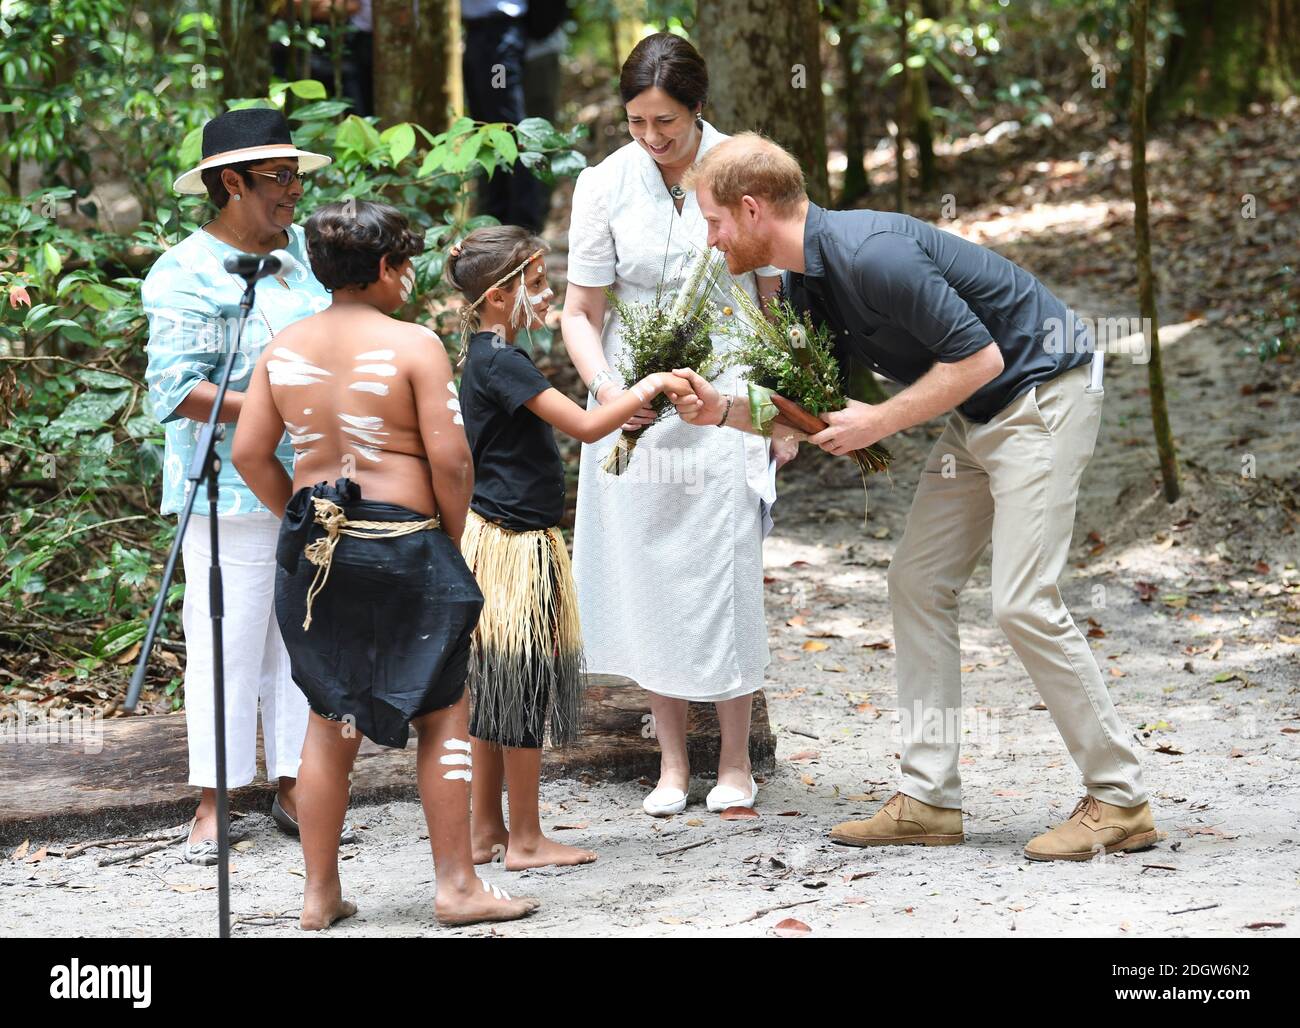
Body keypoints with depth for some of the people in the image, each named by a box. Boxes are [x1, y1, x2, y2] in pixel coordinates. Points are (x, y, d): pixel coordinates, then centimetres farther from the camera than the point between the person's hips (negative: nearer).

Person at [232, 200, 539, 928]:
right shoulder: (414, 345, -11)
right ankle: (457, 885, 9)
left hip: (315, 552, 5)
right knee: (444, 714, 7)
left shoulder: (283, 349, 5)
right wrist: (451, 538, 0)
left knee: (331, 720, 14)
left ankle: (321, 893, 16)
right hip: (403, 545, -5)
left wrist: (299, 516, 14)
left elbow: (249, 453, 4)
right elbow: (450, 460, -14)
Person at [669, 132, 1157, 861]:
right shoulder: (810, 278, 6)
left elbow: (979, 357, -24)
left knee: (1025, 601, -14)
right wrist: (724, 411, -2)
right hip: (979, 413, 10)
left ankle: (1120, 801, -4)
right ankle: (930, 800, 8)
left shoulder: (870, 255, -26)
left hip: (1043, 391, -10)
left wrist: (881, 421, -16)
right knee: (918, 584, 6)